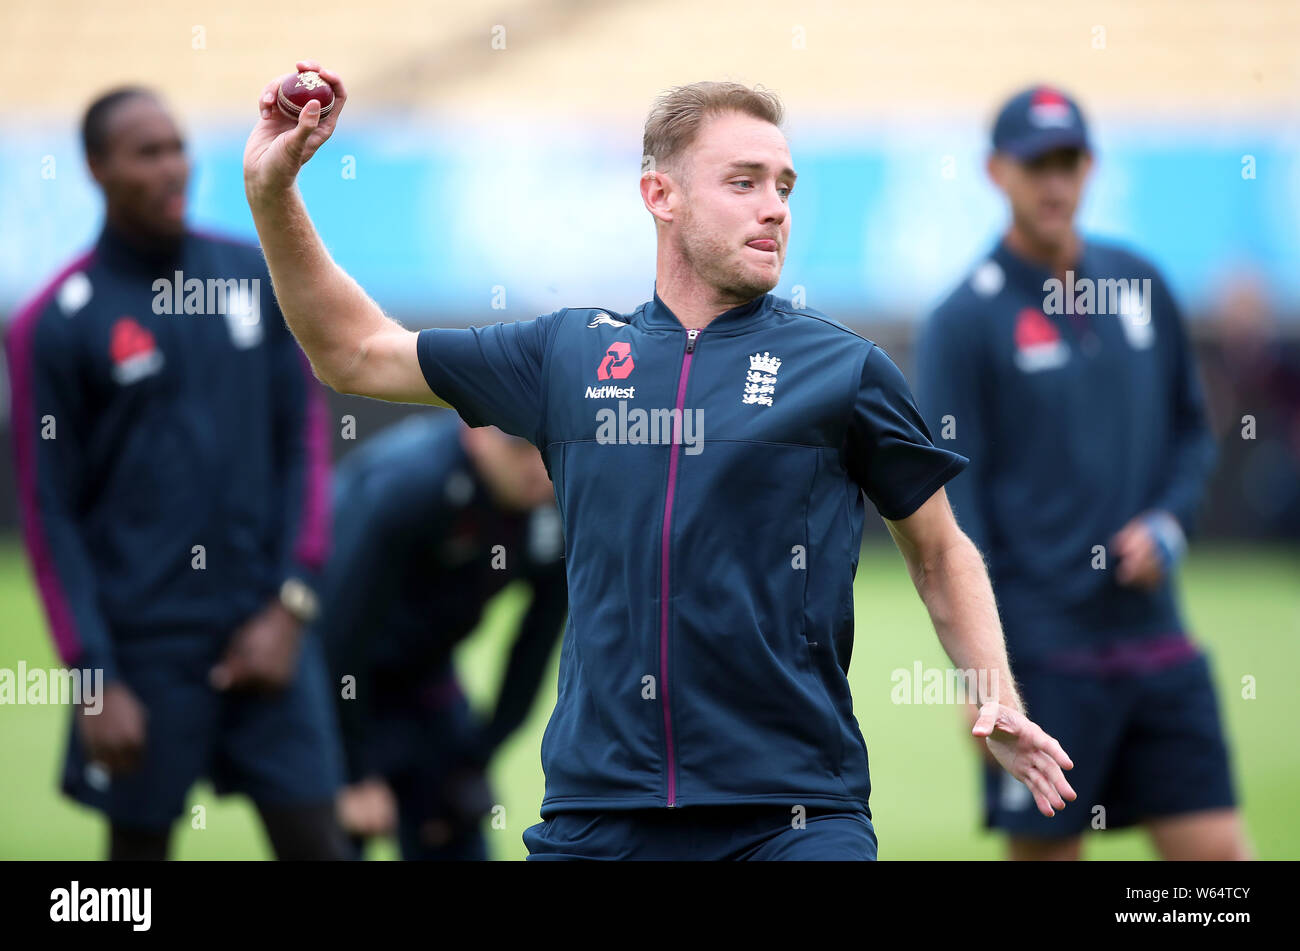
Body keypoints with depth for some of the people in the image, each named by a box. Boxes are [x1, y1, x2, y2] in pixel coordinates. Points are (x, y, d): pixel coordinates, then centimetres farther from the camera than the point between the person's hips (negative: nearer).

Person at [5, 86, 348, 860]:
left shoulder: (260, 279, 6)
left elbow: (305, 442, 8)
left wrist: (291, 604, -1)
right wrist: (94, 676, -8)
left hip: (266, 631, 3)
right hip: (144, 645, -2)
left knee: (315, 841, -1)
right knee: (140, 841, 5)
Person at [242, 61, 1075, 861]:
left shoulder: (846, 370, 5)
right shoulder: (570, 354, 11)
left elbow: (939, 551, 14)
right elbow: (357, 355, 20)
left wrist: (998, 697, -1)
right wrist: (272, 192, 10)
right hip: (594, 815, 2)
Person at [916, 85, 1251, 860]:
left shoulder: (1140, 285, 10)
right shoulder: (966, 320, -5)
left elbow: (1193, 432, 20)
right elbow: (952, 497, -8)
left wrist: (1168, 525, -1)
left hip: (1156, 637, 5)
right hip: (1042, 650, -5)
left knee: (1218, 851, 0)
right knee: (1046, 849, -1)